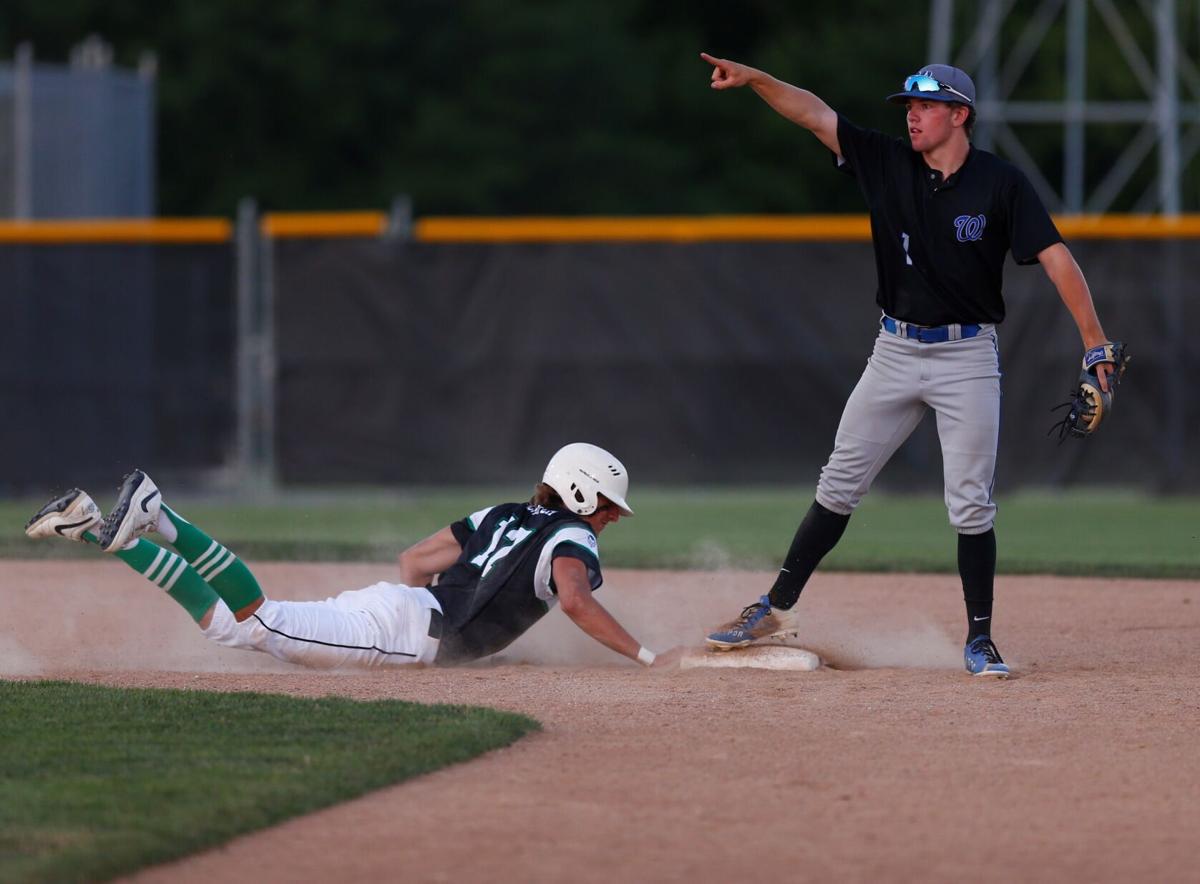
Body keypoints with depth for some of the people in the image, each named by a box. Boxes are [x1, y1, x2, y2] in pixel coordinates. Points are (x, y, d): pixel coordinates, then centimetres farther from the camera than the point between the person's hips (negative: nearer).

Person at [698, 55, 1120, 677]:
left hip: (968, 357, -3)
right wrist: (754, 80, -19)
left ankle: (979, 640, 6)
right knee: (838, 486, 5)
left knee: (971, 504, -4)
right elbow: (814, 112, -4)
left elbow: (1053, 256, -13)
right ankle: (773, 610, 10)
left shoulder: (1000, 183, -7)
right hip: (896, 352, 3)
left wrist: (1094, 341, -21)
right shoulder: (888, 165, 2)